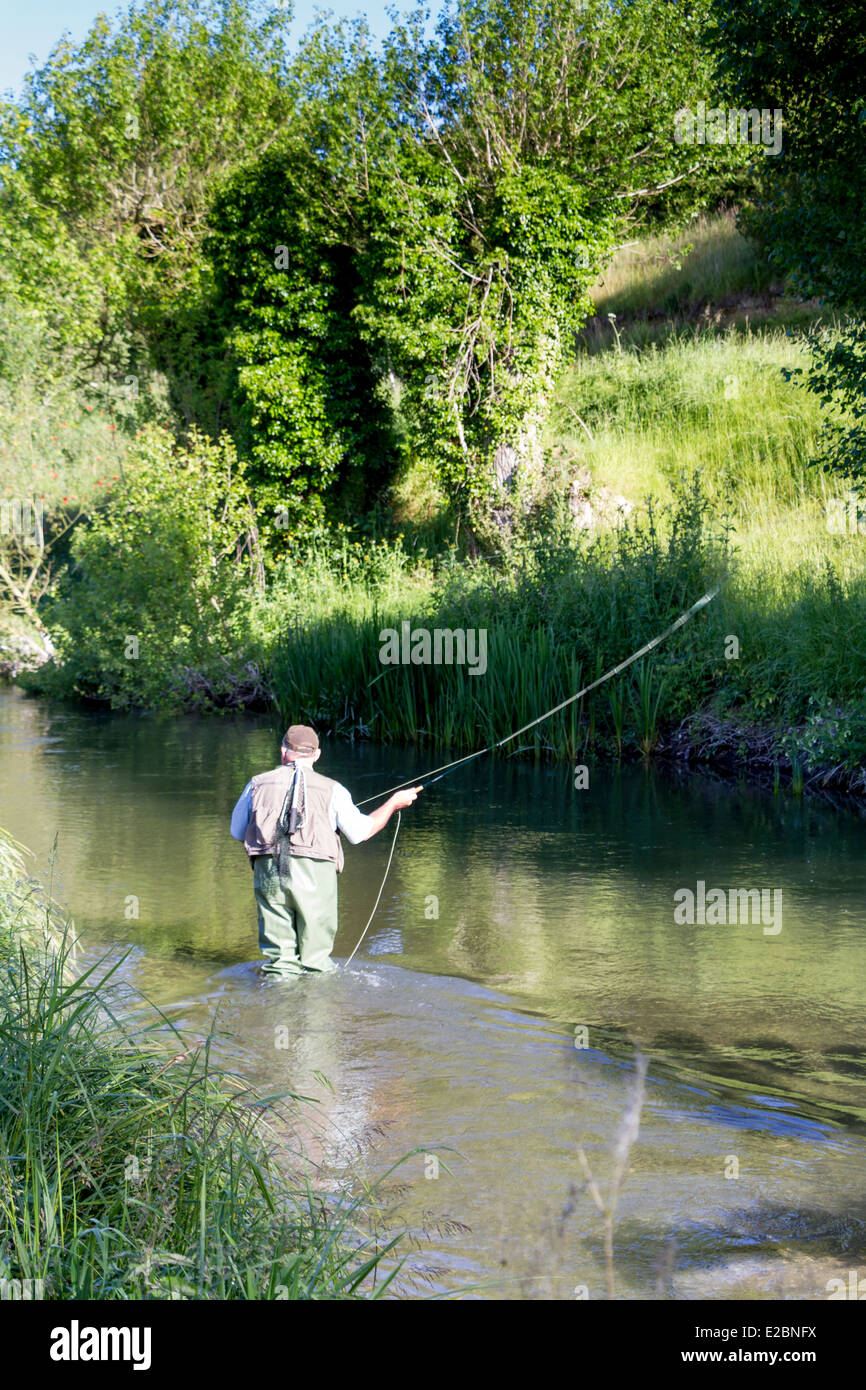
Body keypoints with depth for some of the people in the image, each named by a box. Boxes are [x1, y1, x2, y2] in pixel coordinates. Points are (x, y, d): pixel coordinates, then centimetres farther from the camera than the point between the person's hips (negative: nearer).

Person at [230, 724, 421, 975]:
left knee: (278, 954, 6)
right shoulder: (331, 789, 5)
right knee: (316, 957, 7)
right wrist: (394, 803, 21)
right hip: (314, 871, -2)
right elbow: (359, 831, 8)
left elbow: (237, 831, 20)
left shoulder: (258, 784, 11)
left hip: (268, 872, 2)